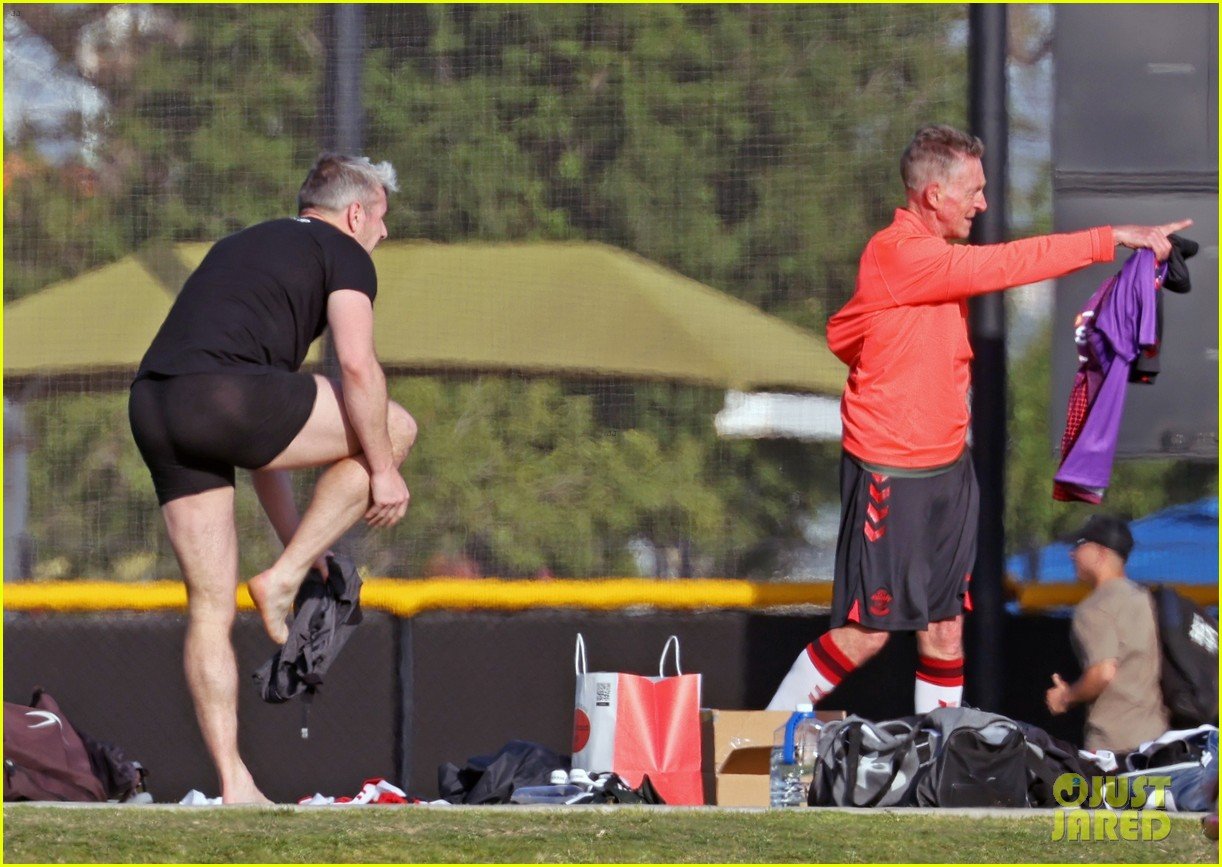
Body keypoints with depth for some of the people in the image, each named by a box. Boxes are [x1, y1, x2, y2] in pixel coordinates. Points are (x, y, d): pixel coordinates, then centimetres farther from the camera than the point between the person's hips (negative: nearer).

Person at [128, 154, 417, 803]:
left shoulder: (246, 246, 36)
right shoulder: (343, 255, 11)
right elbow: (357, 366, -6)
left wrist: (291, 534, 36)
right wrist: (382, 472, 3)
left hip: (150, 408, 8)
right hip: (222, 393, -8)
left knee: (210, 604, 11)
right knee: (391, 428, 11)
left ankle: (233, 785, 8)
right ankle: (282, 579, 7)